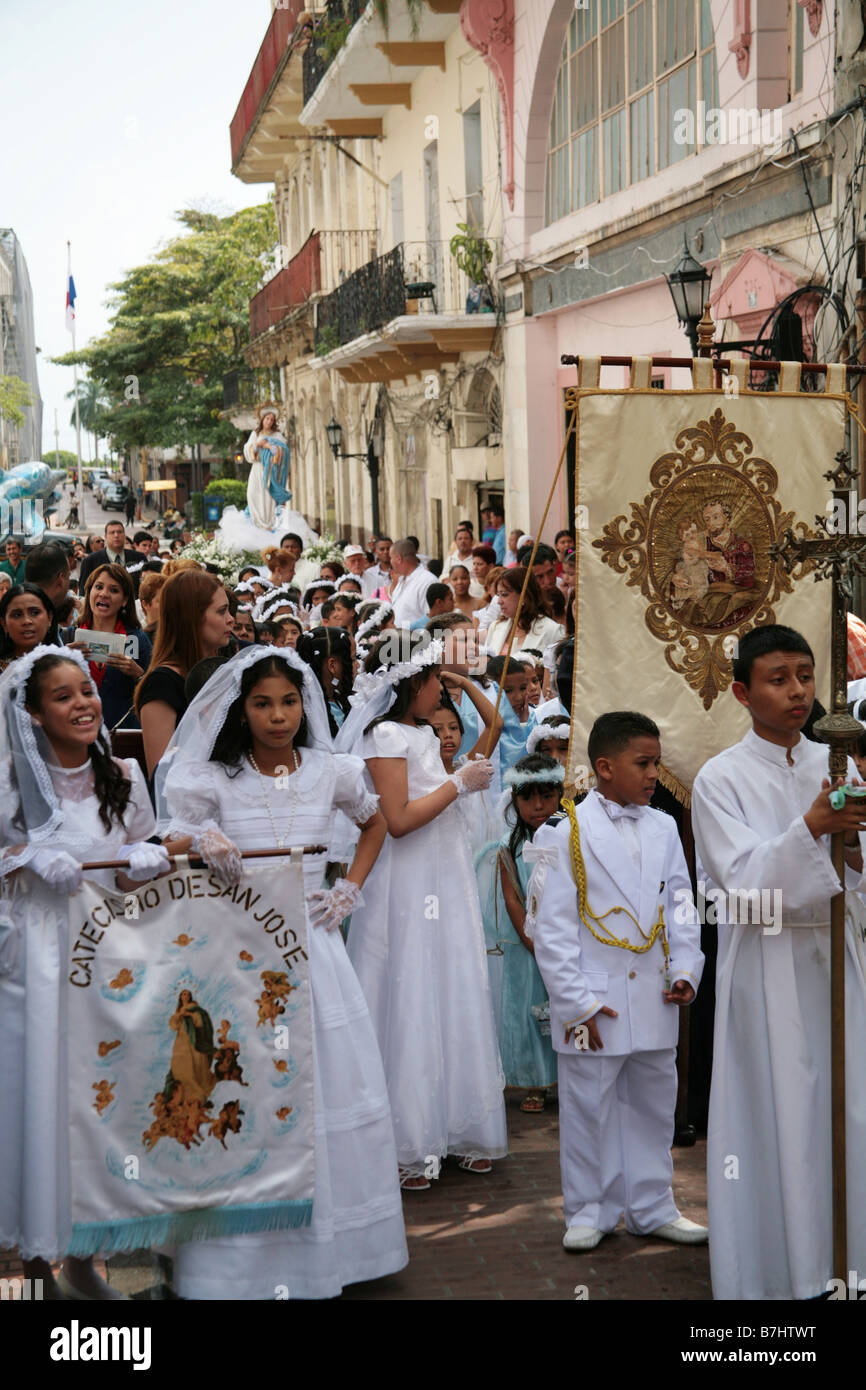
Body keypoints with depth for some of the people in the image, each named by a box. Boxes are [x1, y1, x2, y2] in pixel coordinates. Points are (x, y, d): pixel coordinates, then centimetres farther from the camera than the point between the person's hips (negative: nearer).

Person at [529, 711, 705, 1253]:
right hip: (594, 999, -5)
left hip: (654, 998, 5)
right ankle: (590, 1211, 18)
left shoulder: (664, 828, 7)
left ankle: (652, 1207, 25)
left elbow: (681, 906, 12)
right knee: (589, 1107, 4)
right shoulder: (566, 833, -8)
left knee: (654, 1103, 13)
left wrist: (686, 970, -2)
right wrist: (576, 1001, -12)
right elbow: (549, 925, -9)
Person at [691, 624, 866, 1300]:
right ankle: (780, 1273, 8)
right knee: (778, 1118, -2)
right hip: (767, 962, -4)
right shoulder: (721, 779, -3)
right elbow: (743, 884, -13)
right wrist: (811, 829, -26)